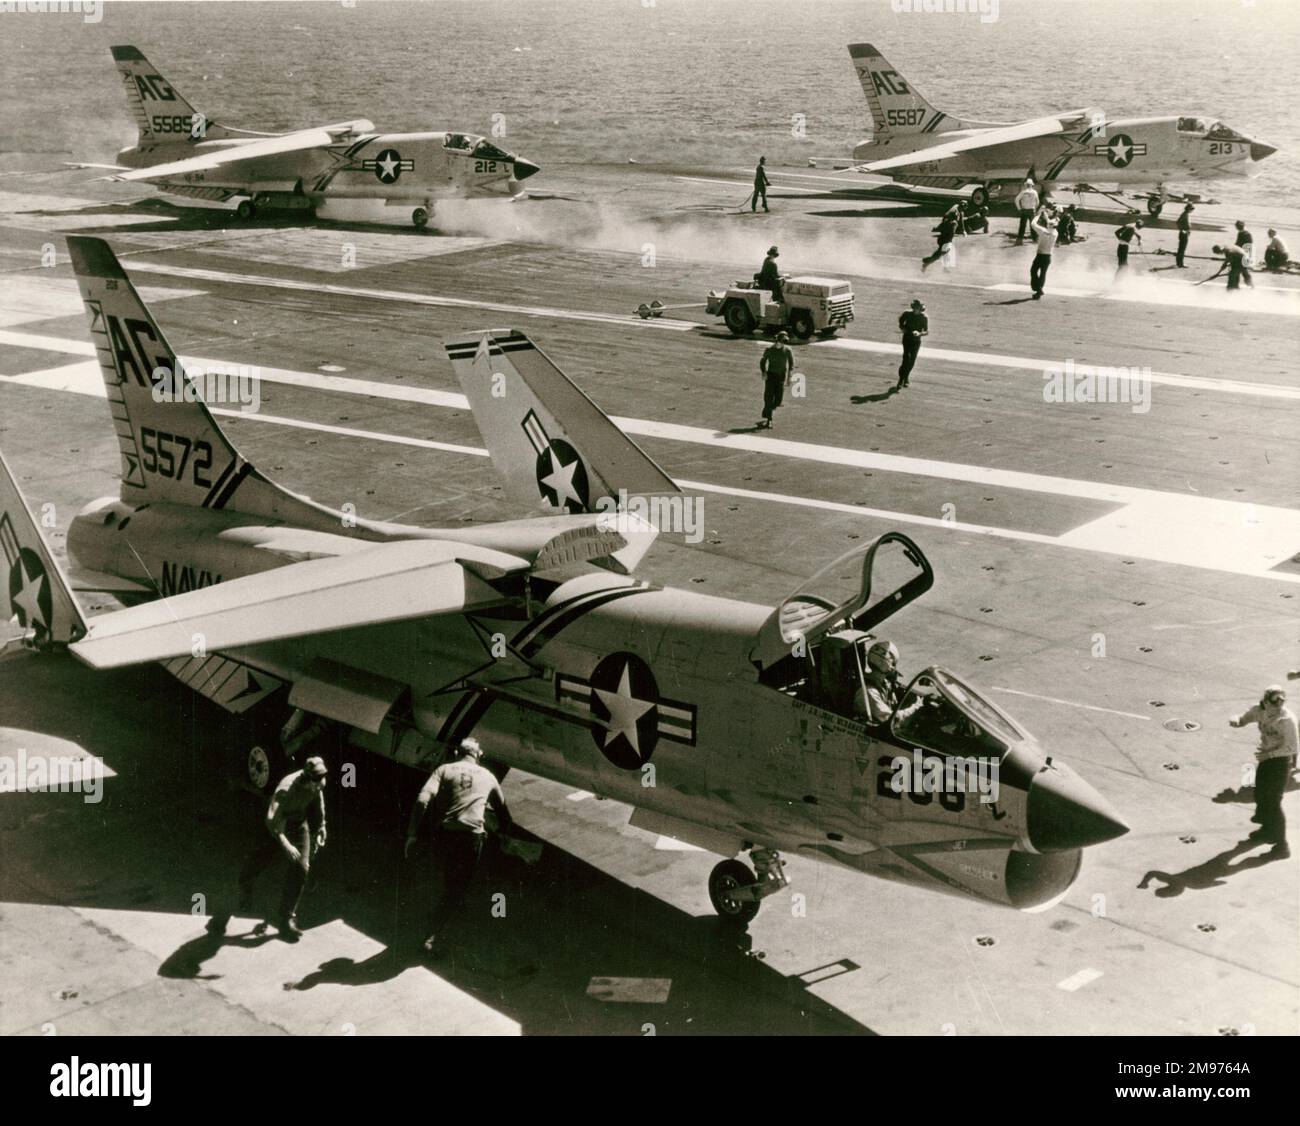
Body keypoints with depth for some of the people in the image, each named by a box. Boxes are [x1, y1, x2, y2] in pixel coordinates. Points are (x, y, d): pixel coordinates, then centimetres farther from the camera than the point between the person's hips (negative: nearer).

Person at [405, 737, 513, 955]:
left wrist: (412, 833, -8)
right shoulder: (487, 776, 15)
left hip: (444, 834, 2)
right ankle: (434, 936, -7)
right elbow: (502, 808, 30)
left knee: (449, 880, 27)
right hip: (472, 837, -2)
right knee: (458, 888, 5)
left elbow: (422, 800, -7)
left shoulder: (444, 770, 9)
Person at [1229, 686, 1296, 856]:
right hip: (1266, 757, 7)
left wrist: (1269, 754, -27)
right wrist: (1235, 721, -21)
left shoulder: (1287, 719, -25)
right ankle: (1267, 830, 43)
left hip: (1281, 760, -7)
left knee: (1273, 802, -8)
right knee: (1260, 796, 20)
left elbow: (1291, 748, -21)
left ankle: (1281, 843, 0)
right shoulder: (1260, 711, -8)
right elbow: (1243, 719, 3)